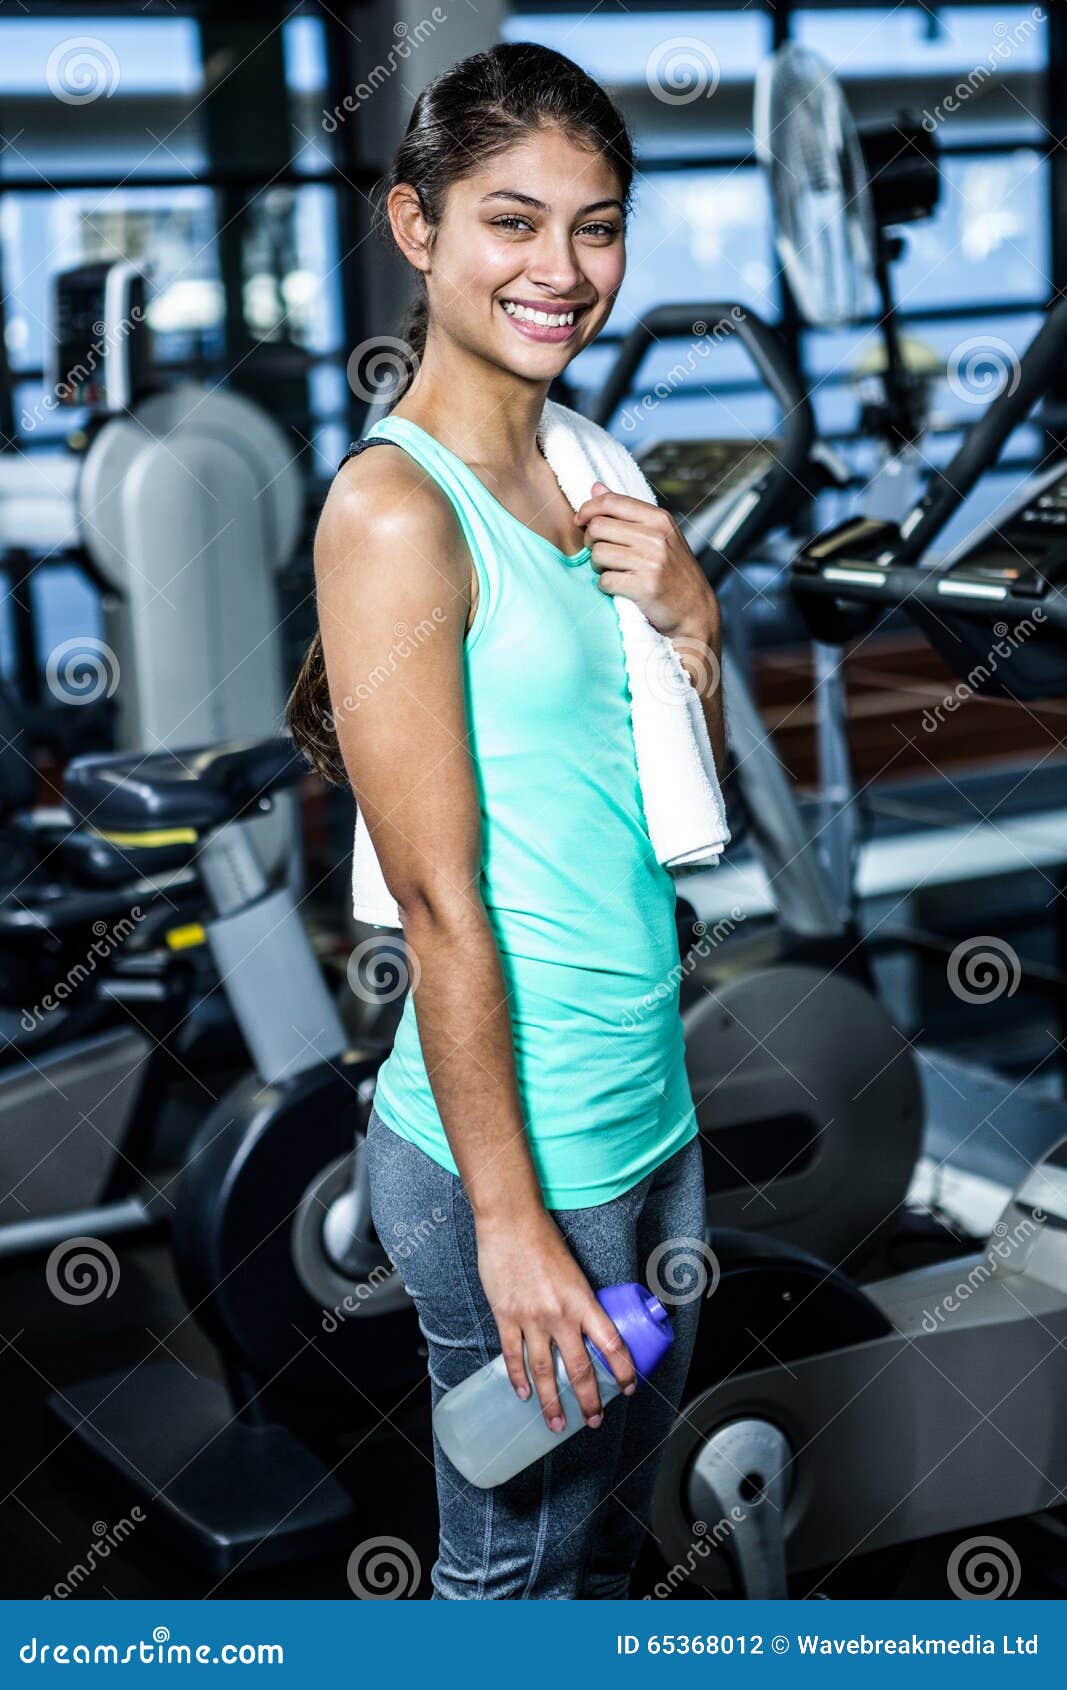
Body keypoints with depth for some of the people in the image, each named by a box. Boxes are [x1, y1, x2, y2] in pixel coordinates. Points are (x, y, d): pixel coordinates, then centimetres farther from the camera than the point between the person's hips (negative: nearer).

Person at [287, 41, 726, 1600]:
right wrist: (509, 1215, -18)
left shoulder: (576, 478, 8)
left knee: (617, 1522, 23)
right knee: (522, 1564, 10)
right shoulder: (396, 506, -17)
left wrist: (692, 620, -5)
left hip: (652, 1112, 8)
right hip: (510, 1139, -8)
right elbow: (440, 899, -19)